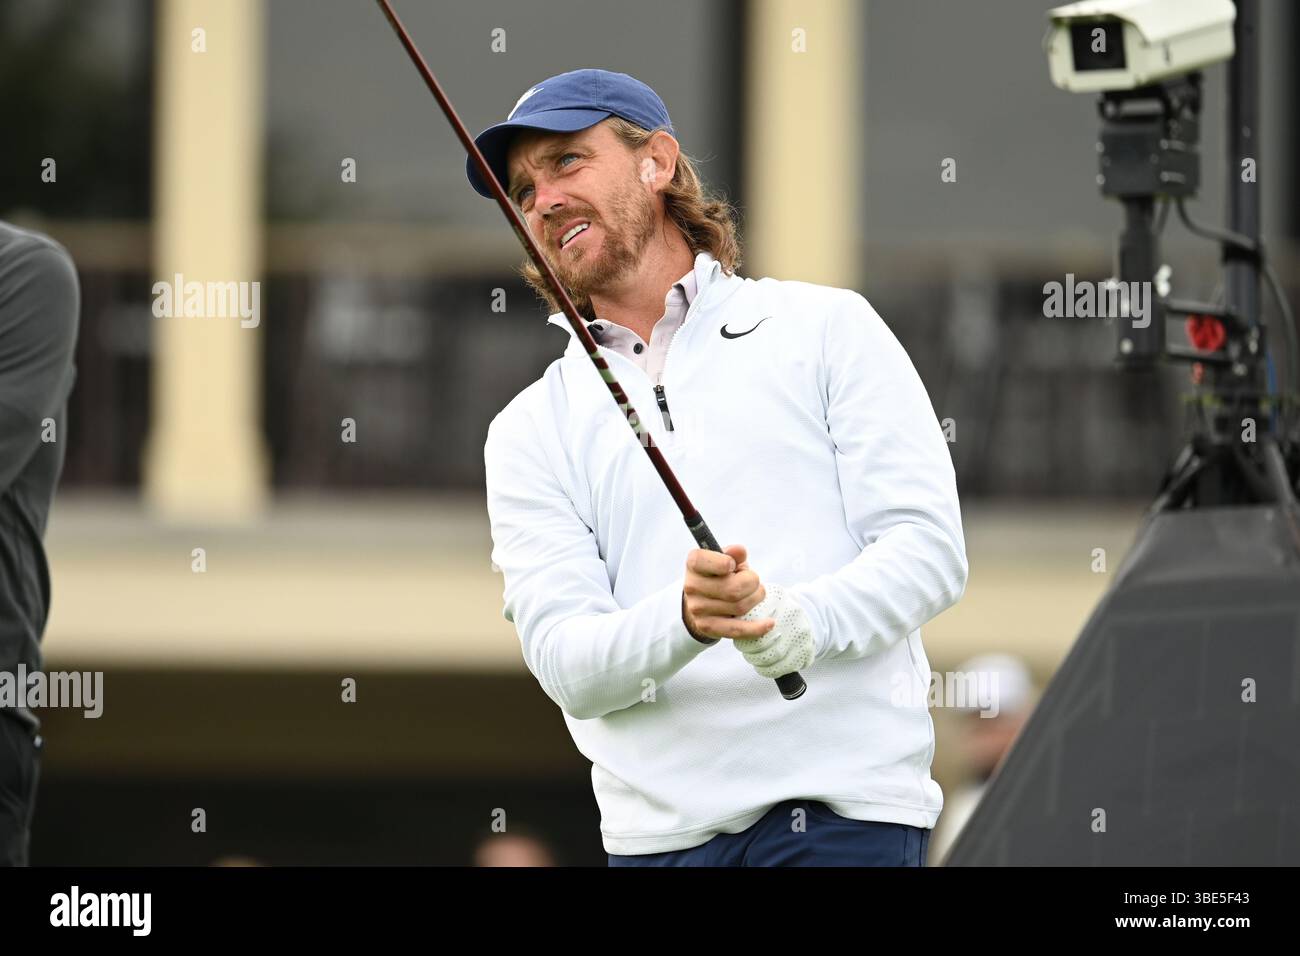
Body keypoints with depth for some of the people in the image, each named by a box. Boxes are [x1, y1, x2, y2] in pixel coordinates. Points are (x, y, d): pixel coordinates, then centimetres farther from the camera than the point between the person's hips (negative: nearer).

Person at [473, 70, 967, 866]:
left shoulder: (827, 329, 10)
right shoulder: (530, 432, 14)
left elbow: (929, 547, 0)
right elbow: (564, 659, 1)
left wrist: (805, 619, -19)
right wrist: (686, 619, -20)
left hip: (842, 806, -2)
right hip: (658, 827, 2)